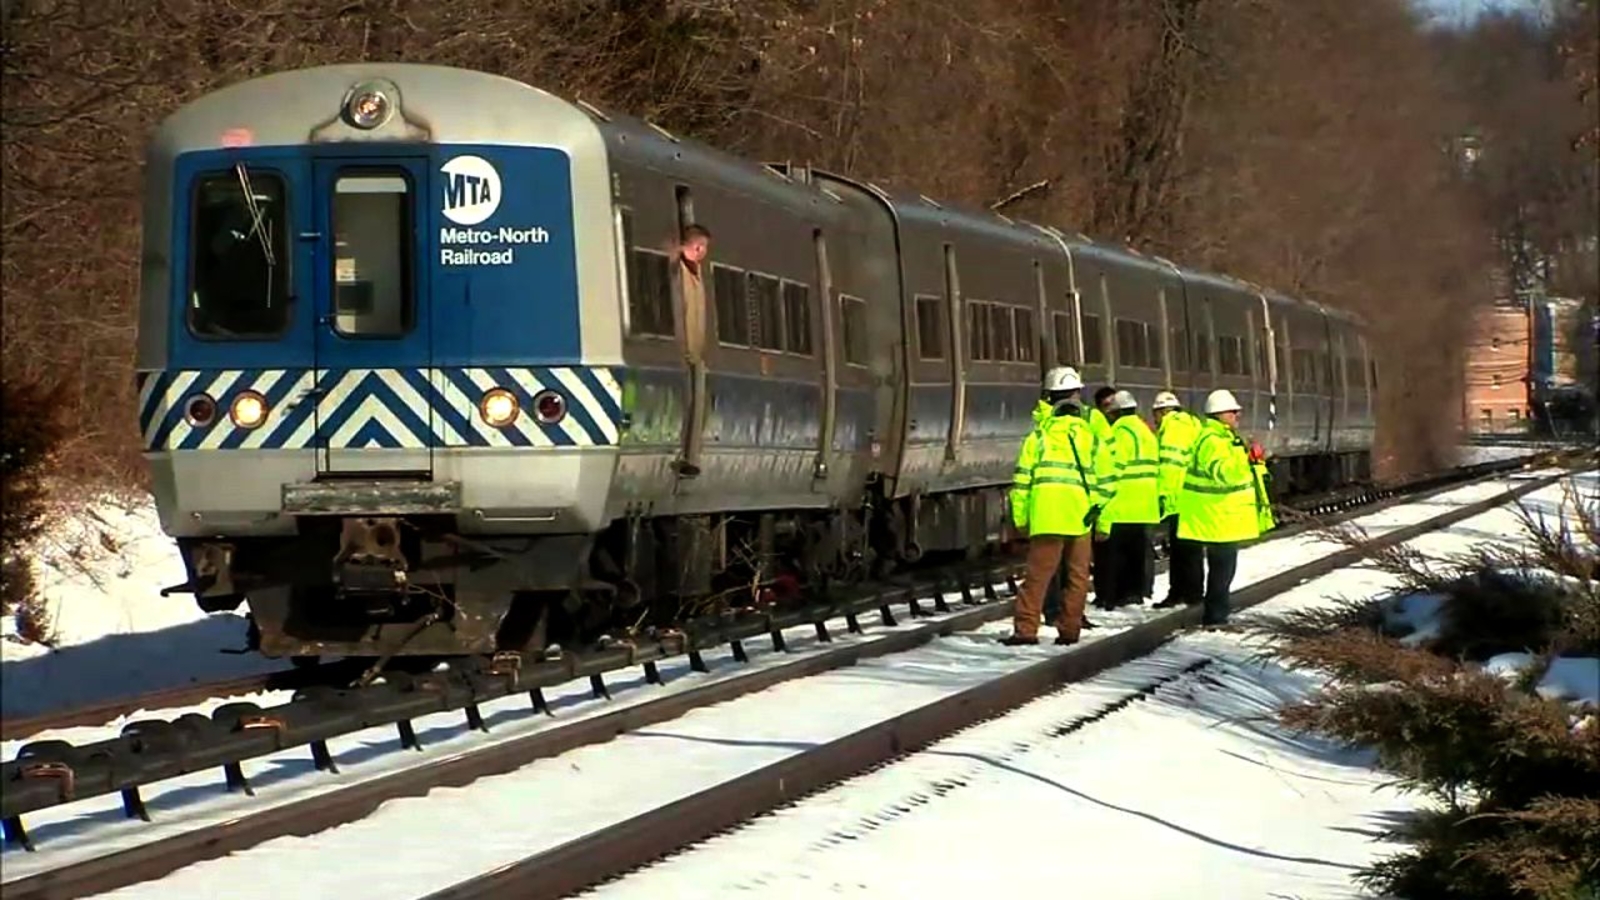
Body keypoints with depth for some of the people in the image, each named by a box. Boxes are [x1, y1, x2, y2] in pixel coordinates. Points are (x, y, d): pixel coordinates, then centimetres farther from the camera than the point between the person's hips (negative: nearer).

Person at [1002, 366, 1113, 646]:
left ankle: (1026, 628, -11)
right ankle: (1069, 629, 8)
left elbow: (1022, 478, 3)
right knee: (1077, 575, 10)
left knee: (1037, 573, -3)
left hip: (1046, 516, -1)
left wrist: (1020, 517, 9)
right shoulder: (1090, 436, 7)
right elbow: (1103, 479, 6)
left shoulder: (1039, 435, 6)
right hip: (1080, 516, 1)